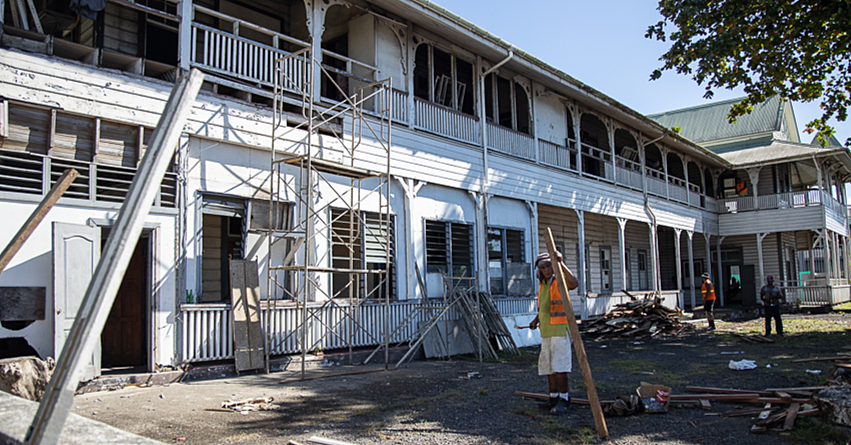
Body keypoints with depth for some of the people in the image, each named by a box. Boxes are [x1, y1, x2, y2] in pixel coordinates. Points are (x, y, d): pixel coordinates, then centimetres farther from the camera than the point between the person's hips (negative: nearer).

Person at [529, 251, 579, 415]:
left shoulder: (560, 280, -7)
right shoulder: (542, 284, 16)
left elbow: (575, 283, -31)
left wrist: (560, 263, -35)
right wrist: (536, 320, 15)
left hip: (560, 329, -8)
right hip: (546, 331, 8)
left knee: (558, 365, -11)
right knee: (548, 365, 10)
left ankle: (564, 399, -2)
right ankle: (554, 396, 20)